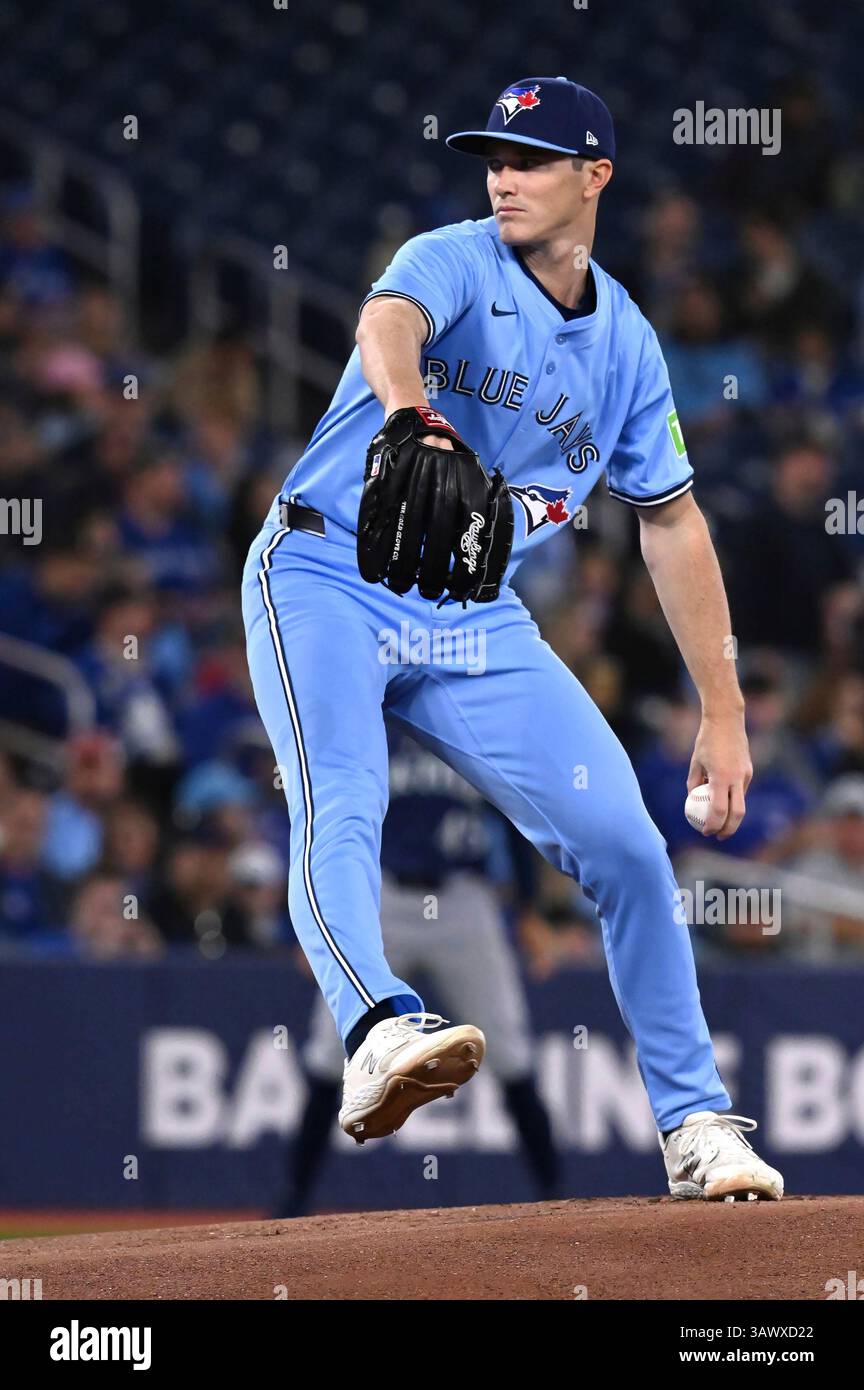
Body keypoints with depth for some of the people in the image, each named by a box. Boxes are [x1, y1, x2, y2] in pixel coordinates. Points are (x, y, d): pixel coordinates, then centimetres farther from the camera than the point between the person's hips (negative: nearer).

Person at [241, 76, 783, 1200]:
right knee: (339, 808, -30)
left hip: (477, 622, 4)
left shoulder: (627, 343, 8)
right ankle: (381, 1035, -53)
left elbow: (672, 522, 15)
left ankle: (696, 1124, 8)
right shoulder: (454, 263, -8)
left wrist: (724, 715, 11)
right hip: (328, 586, -4)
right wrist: (406, 405, -59)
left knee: (626, 845, -3)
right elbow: (390, 320, -33)